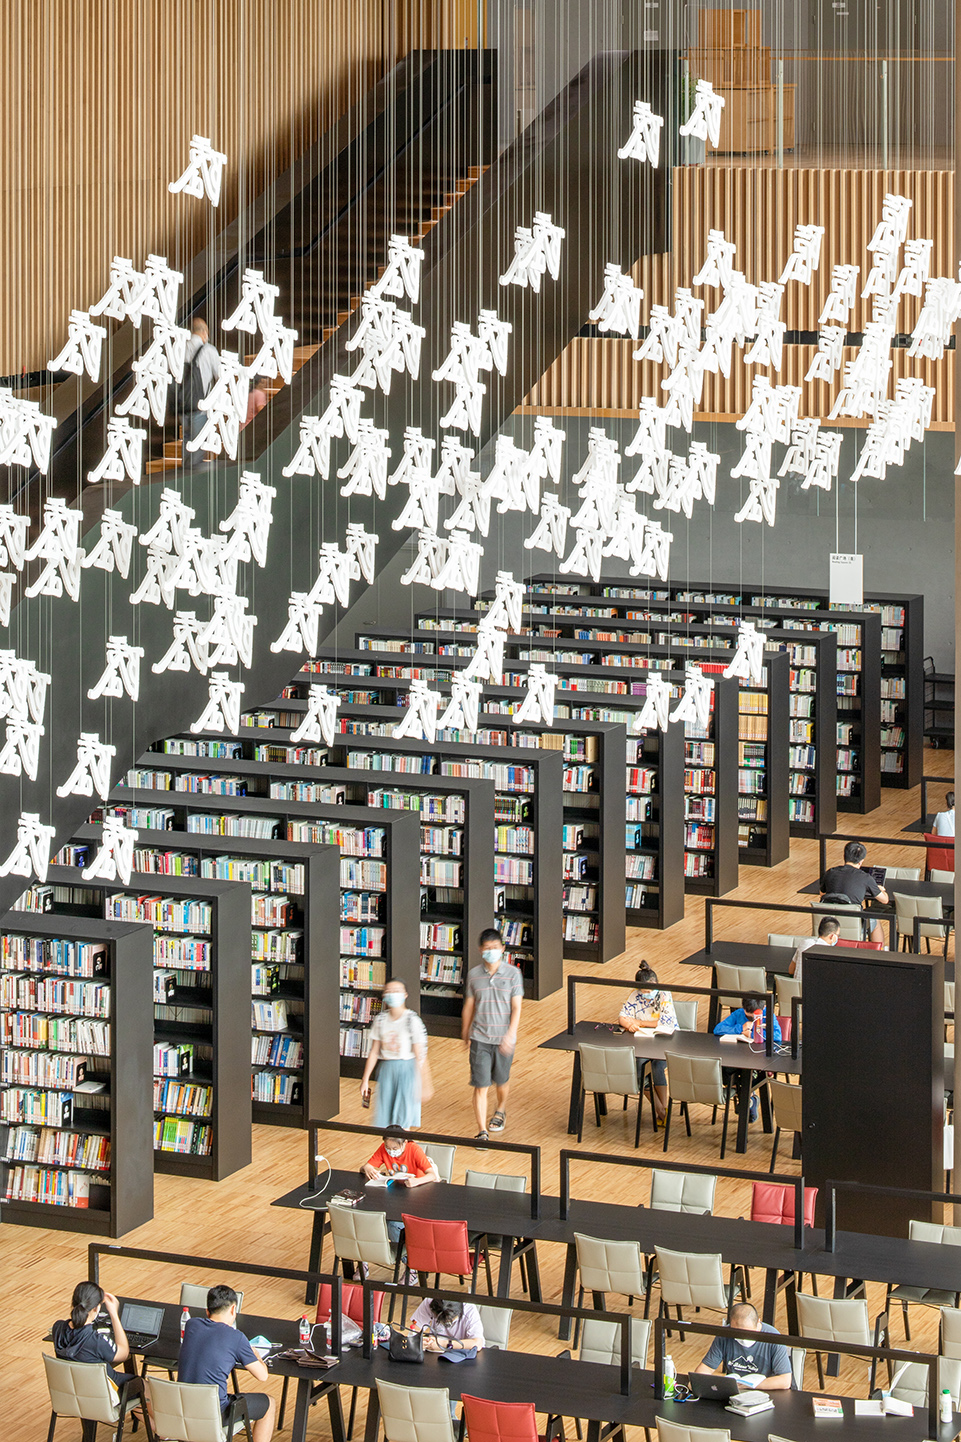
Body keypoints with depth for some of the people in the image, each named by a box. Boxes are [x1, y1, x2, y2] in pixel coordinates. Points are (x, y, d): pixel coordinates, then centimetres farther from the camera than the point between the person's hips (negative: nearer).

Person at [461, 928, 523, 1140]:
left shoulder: (513, 973, -5)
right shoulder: (474, 974, 0)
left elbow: (516, 1008, -8)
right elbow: (469, 1006, 11)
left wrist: (510, 1035, -19)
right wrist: (465, 1033, 18)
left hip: (503, 1040, 0)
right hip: (479, 1039, 0)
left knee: (501, 1080, 18)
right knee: (481, 1086, -6)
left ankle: (501, 1111, 48)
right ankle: (482, 1131, -2)